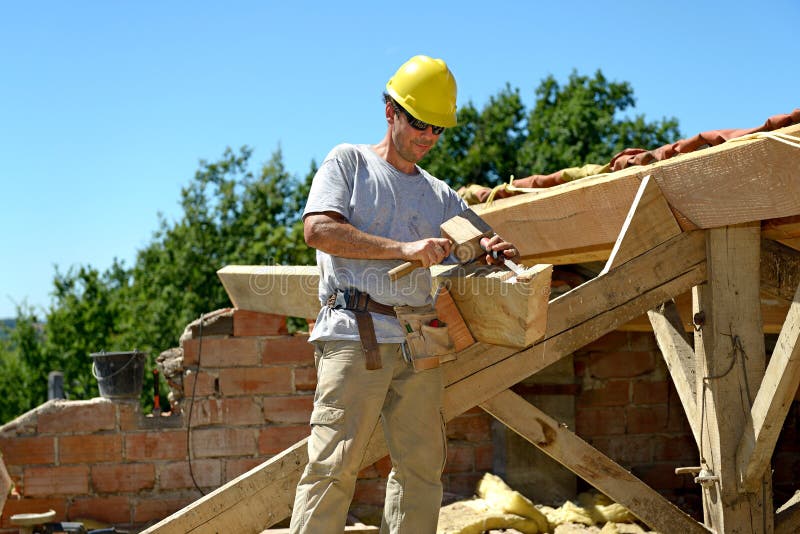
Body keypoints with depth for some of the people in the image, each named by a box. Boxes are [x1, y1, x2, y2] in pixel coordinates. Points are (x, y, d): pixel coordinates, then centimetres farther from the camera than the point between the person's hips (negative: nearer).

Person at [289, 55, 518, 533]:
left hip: (419, 345, 6)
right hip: (355, 333, -6)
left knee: (423, 469, 3)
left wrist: (495, 255, -6)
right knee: (334, 466, -11)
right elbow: (319, 229, -7)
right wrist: (405, 249, -13)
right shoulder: (349, 162, 9)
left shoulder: (441, 196, 23)